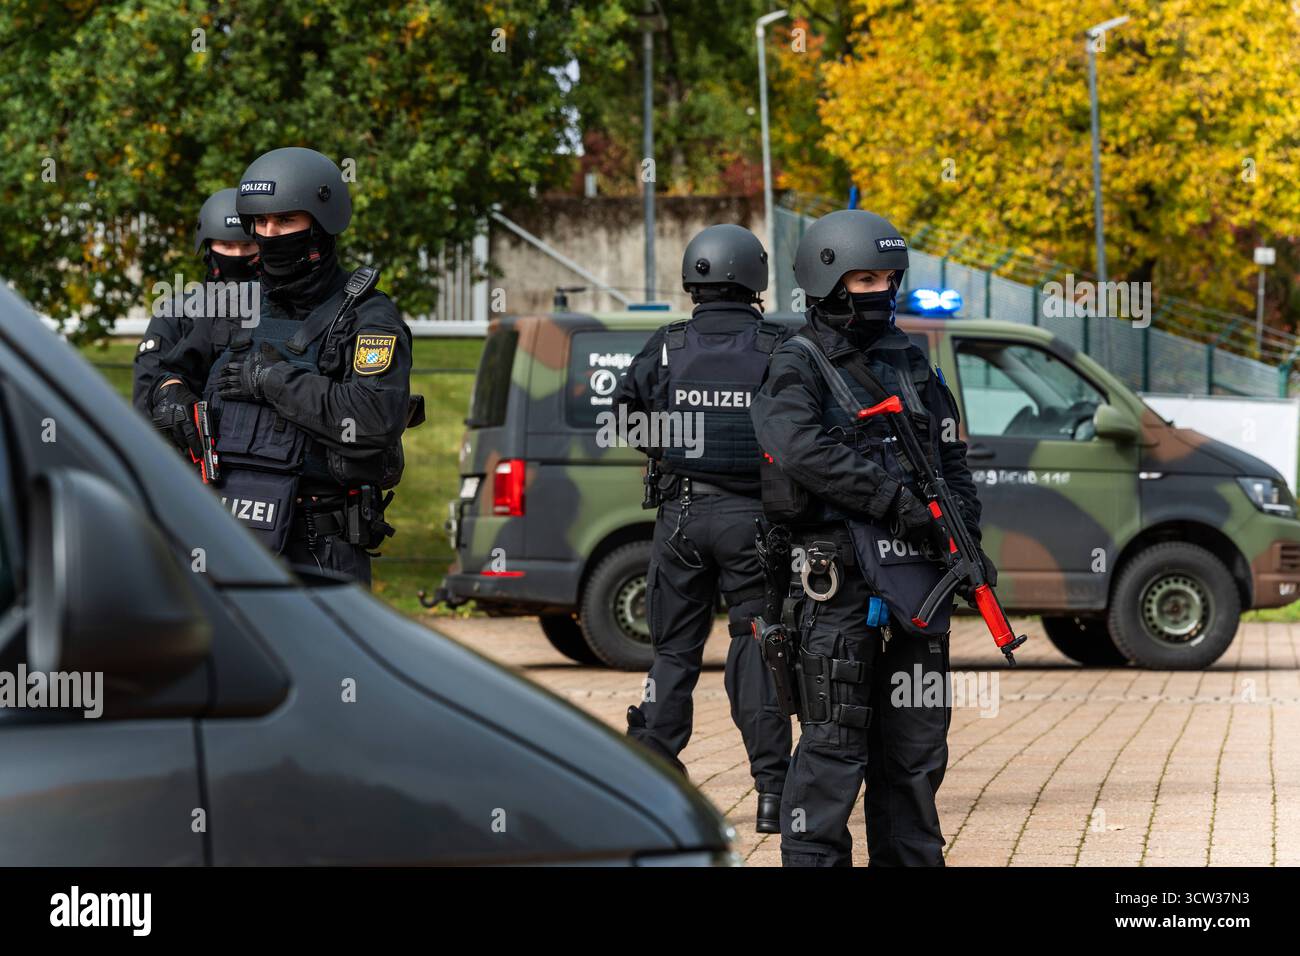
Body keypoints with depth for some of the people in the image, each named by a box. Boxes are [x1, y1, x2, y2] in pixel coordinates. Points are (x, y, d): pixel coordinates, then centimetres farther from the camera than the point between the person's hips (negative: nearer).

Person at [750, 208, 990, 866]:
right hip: (841, 575, -6)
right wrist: (893, 497, -22)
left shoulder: (912, 363, 17)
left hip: (918, 573, 6)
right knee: (835, 738, -6)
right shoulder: (798, 366, -2)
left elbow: (952, 461, 20)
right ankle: (813, 859, -2)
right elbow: (800, 448, -20)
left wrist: (968, 538, 5)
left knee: (917, 738, 10)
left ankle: (911, 857, 17)